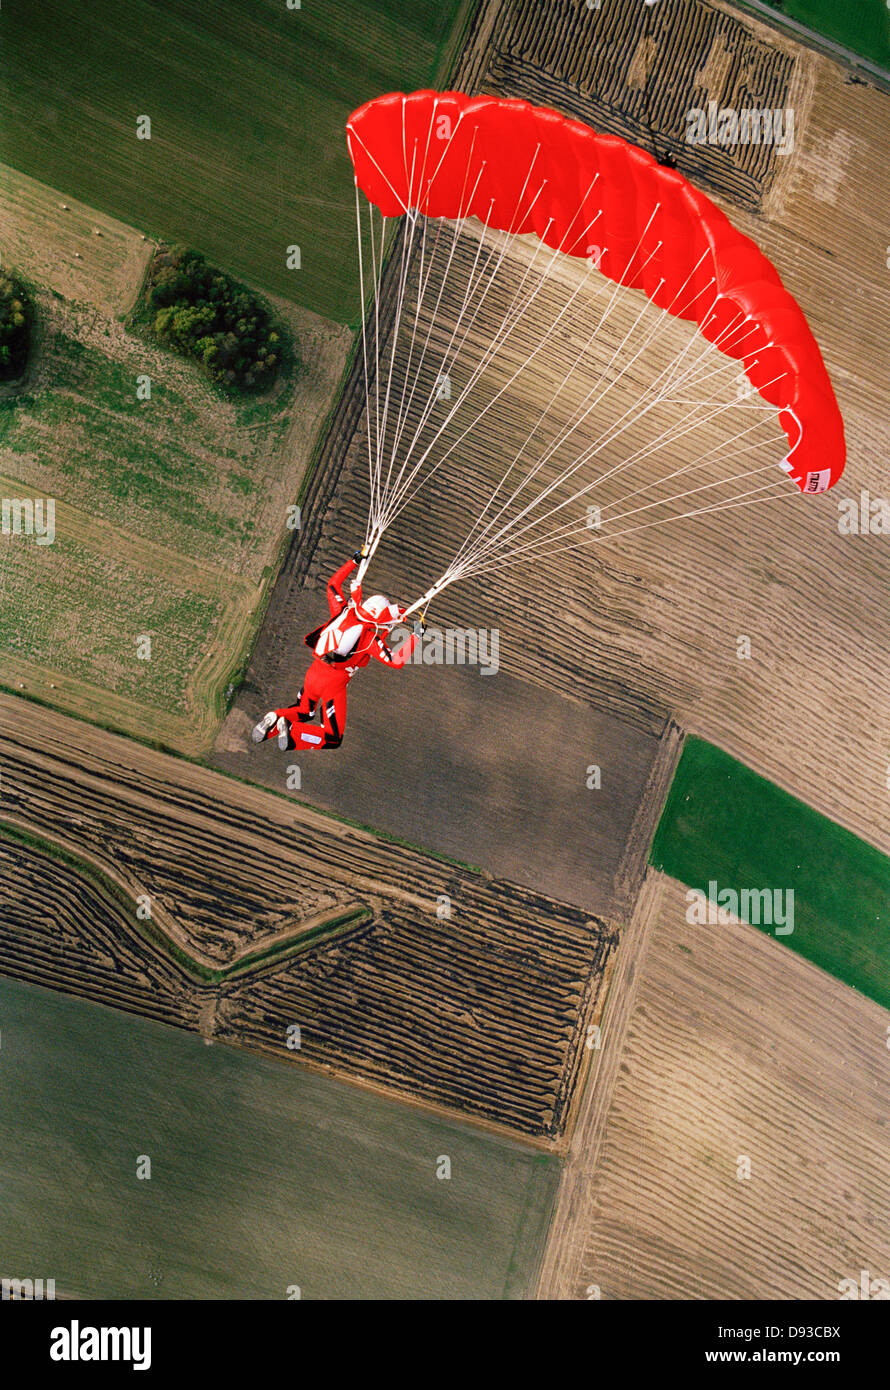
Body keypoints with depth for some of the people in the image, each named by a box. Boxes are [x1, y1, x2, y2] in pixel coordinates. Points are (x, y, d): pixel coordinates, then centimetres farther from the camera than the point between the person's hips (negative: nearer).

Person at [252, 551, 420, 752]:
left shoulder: (344, 611, 2)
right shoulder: (371, 637, -13)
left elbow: (333, 583, 17)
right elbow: (397, 660, -15)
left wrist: (354, 561, 21)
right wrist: (416, 635, -8)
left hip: (313, 673, 6)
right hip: (334, 684, -6)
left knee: (303, 712, 33)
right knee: (333, 740, 6)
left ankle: (276, 719, 3)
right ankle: (293, 733, -14)